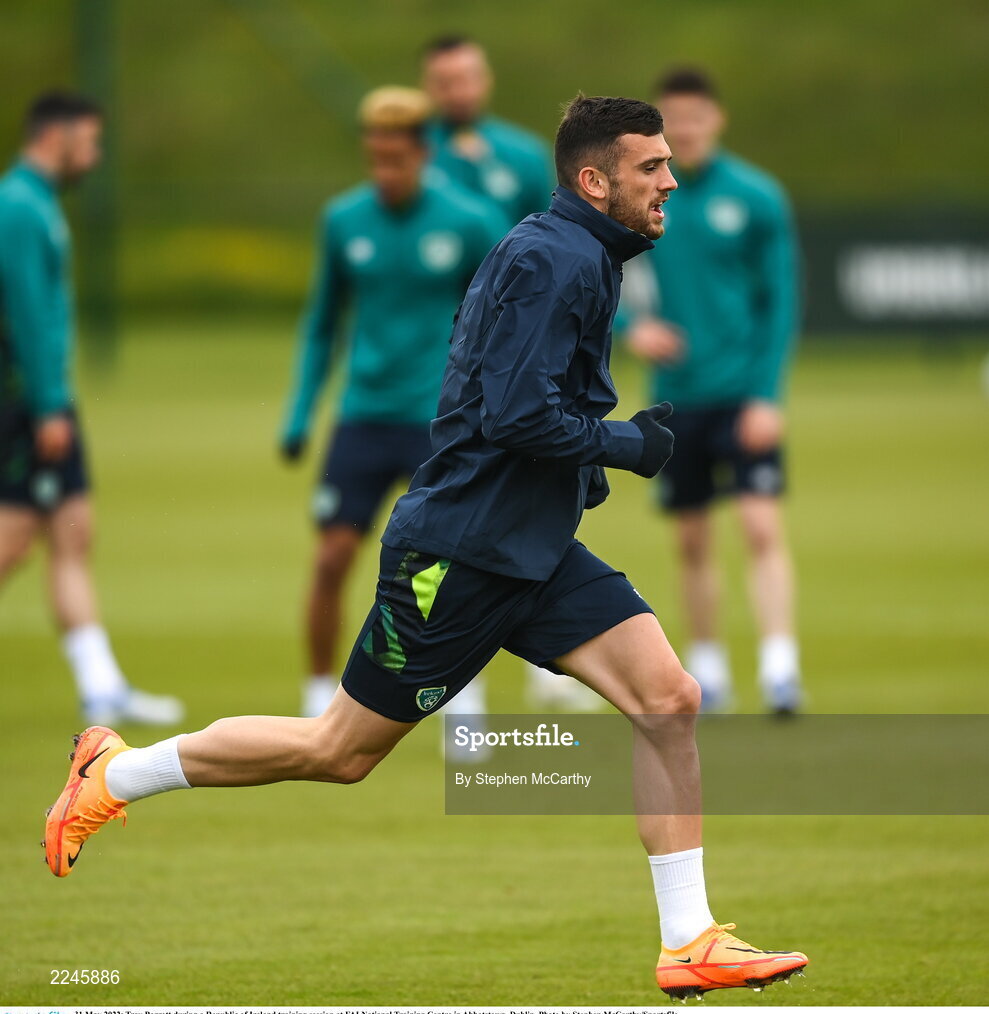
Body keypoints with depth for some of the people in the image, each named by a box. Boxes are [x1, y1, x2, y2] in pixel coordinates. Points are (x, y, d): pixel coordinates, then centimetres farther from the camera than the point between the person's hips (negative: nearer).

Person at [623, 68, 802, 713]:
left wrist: (767, 394, -11)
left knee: (762, 527, -15)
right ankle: (708, 670, 23)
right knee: (692, 539, 10)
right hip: (677, 394, 3)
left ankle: (780, 669, -19)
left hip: (744, 396, -3)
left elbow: (781, 302, -3)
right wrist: (632, 325, -10)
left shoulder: (757, 198, -4)